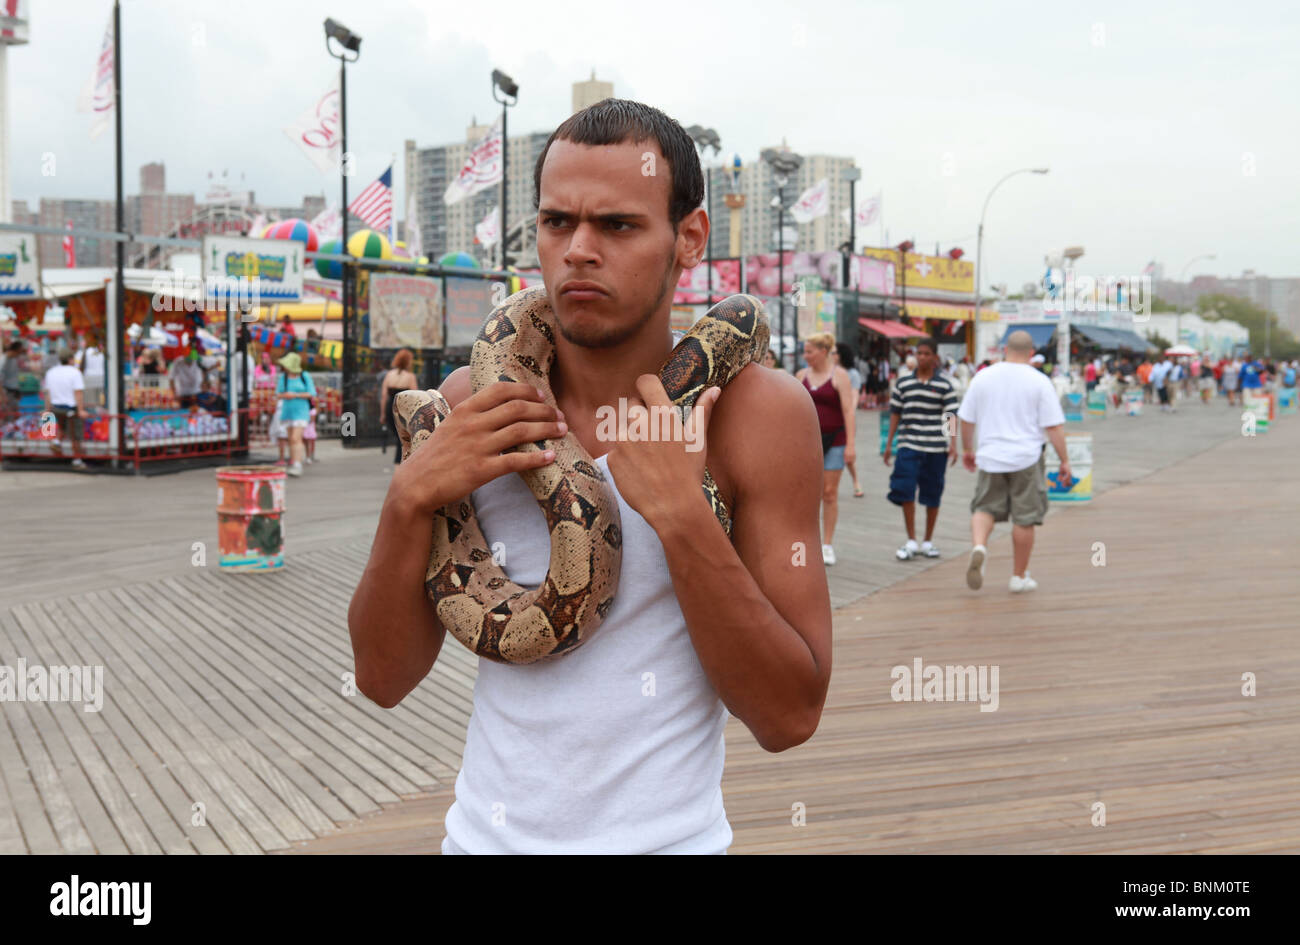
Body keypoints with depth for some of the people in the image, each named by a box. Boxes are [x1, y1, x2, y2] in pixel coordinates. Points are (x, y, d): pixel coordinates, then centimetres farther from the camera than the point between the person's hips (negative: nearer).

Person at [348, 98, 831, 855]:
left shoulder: (755, 412, -15)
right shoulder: (475, 406, -6)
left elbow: (790, 718, -17)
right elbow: (384, 678, -4)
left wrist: (680, 514, -26)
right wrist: (412, 501, -19)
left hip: (666, 834, -2)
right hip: (485, 829, 3)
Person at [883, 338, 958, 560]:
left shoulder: (945, 386, 1)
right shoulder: (903, 384, 7)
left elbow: (951, 417, -2)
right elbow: (895, 414, 10)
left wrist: (953, 444, -12)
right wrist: (889, 444, 8)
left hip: (936, 448, -1)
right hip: (909, 446, 1)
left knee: (932, 496, 7)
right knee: (905, 491, -9)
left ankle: (928, 542, 20)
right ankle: (911, 542, 0)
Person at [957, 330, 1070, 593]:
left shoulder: (983, 377, 3)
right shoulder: (1039, 382, -5)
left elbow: (966, 419, 8)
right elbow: (1054, 426, -8)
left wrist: (967, 449, 22)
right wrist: (1064, 460, -1)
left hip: (991, 456, 2)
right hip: (1027, 458, -2)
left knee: (985, 507, 13)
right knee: (1024, 518, 6)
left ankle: (978, 546, -16)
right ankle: (1019, 576, 13)